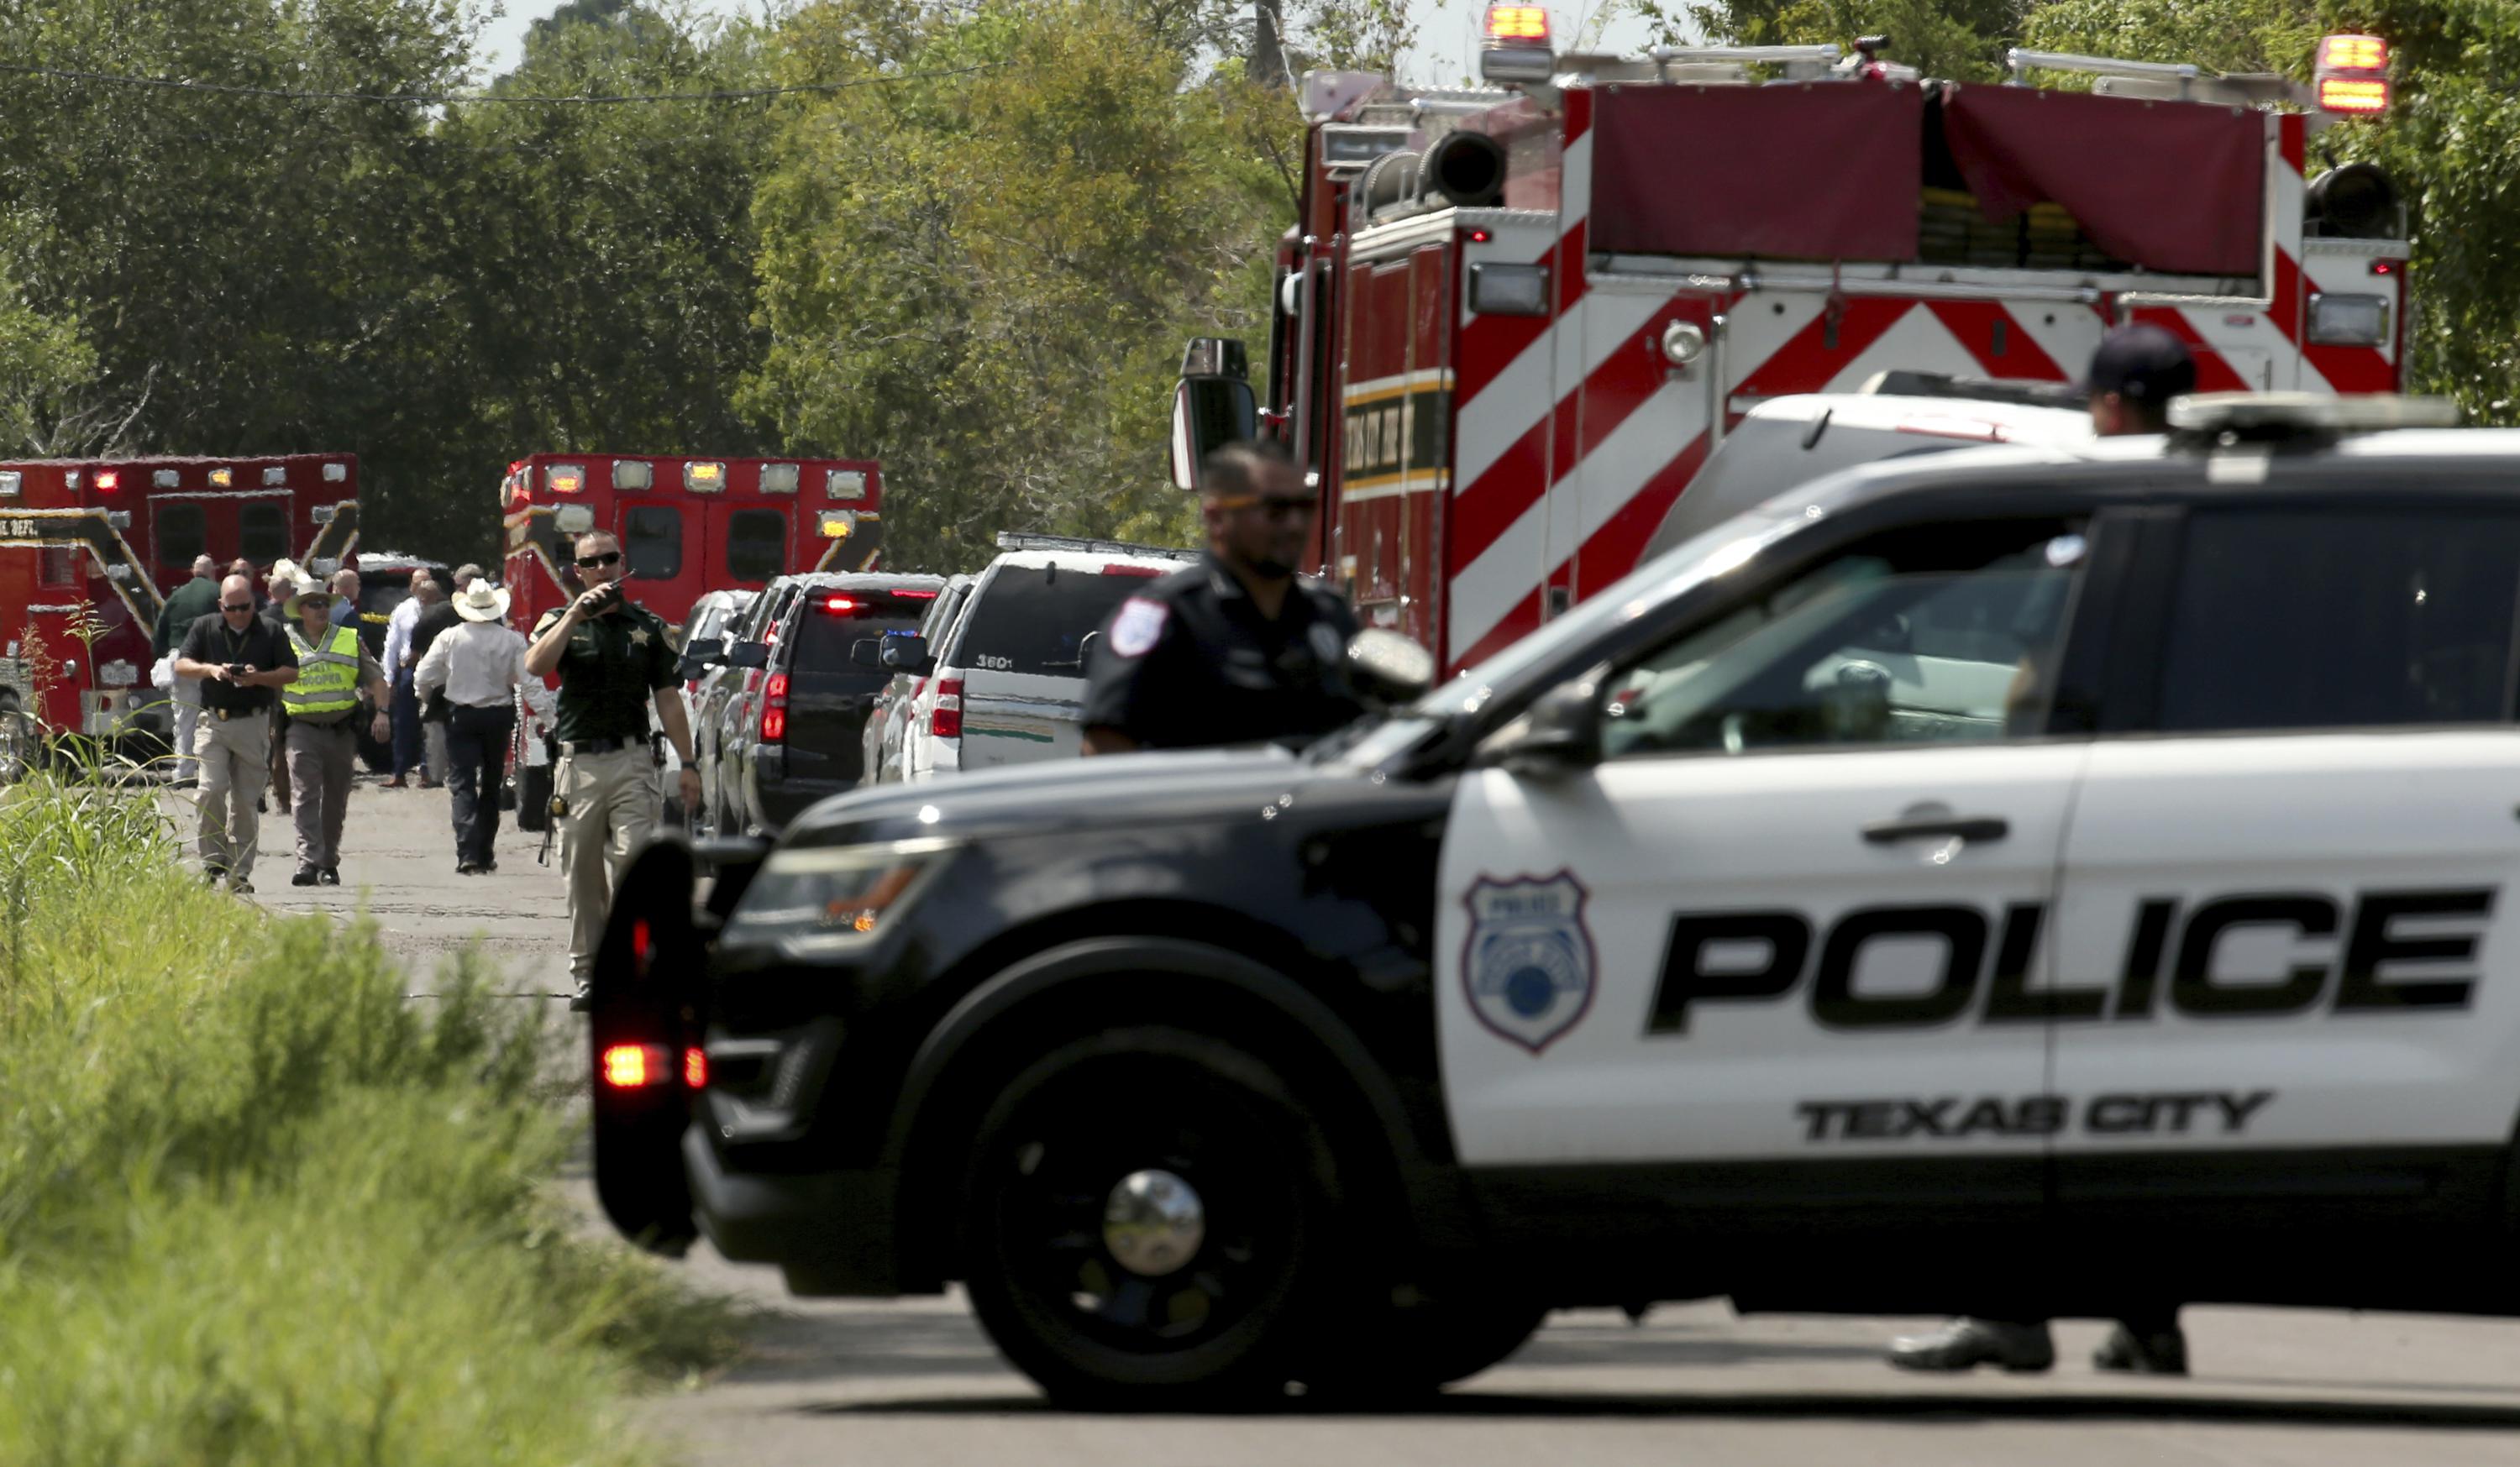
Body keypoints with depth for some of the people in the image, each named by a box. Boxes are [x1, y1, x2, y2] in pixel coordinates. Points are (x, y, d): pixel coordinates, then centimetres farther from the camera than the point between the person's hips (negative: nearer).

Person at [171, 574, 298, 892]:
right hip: (213, 721, 0)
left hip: (253, 724, 0)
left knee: (244, 801, 2)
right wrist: (210, 669, -17)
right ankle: (212, 861, -5)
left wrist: (259, 678, -14)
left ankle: (239, 873, 7)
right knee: (212, 789, -16)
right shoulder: (206, 628, 6)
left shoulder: (270, 632, 4)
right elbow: (181, 665, 2)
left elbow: (291, 673, 3)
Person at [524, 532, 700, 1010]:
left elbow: (668, 699, 10)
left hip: (632, 762, -1)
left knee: (634, 863, -14)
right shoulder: (560, 621, 9)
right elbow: (535, 665, -12)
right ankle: (587, 974, 12)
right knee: (583, 876, 5)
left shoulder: (649, 627, 10)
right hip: (579, 762, 1)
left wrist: (687, 763, 5)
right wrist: (577, 614, -16)